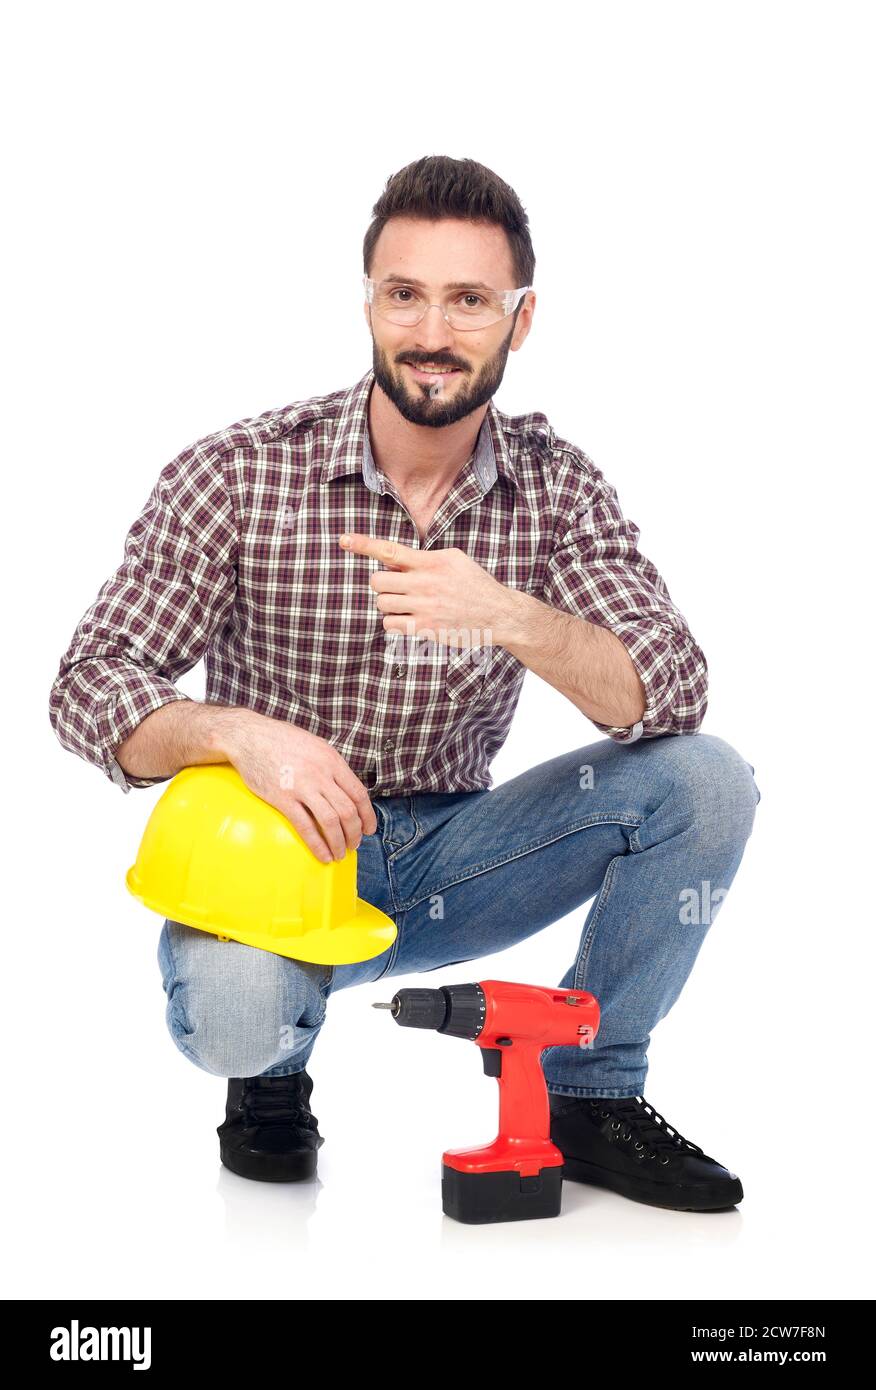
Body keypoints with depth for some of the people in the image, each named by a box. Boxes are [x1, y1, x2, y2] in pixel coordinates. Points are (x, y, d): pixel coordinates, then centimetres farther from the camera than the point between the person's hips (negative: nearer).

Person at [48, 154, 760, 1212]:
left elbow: (671, 694, -17)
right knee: (232, 1011, -36)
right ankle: (273, 1068, 5)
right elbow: (90, 685, -13)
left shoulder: (557, 485, -5)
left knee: (704, 780, -17)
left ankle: (591, 1097, 2)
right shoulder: (237, 474, -12)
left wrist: (508, 616, -36)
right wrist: (239, 732, -34)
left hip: (447, 859, 3)